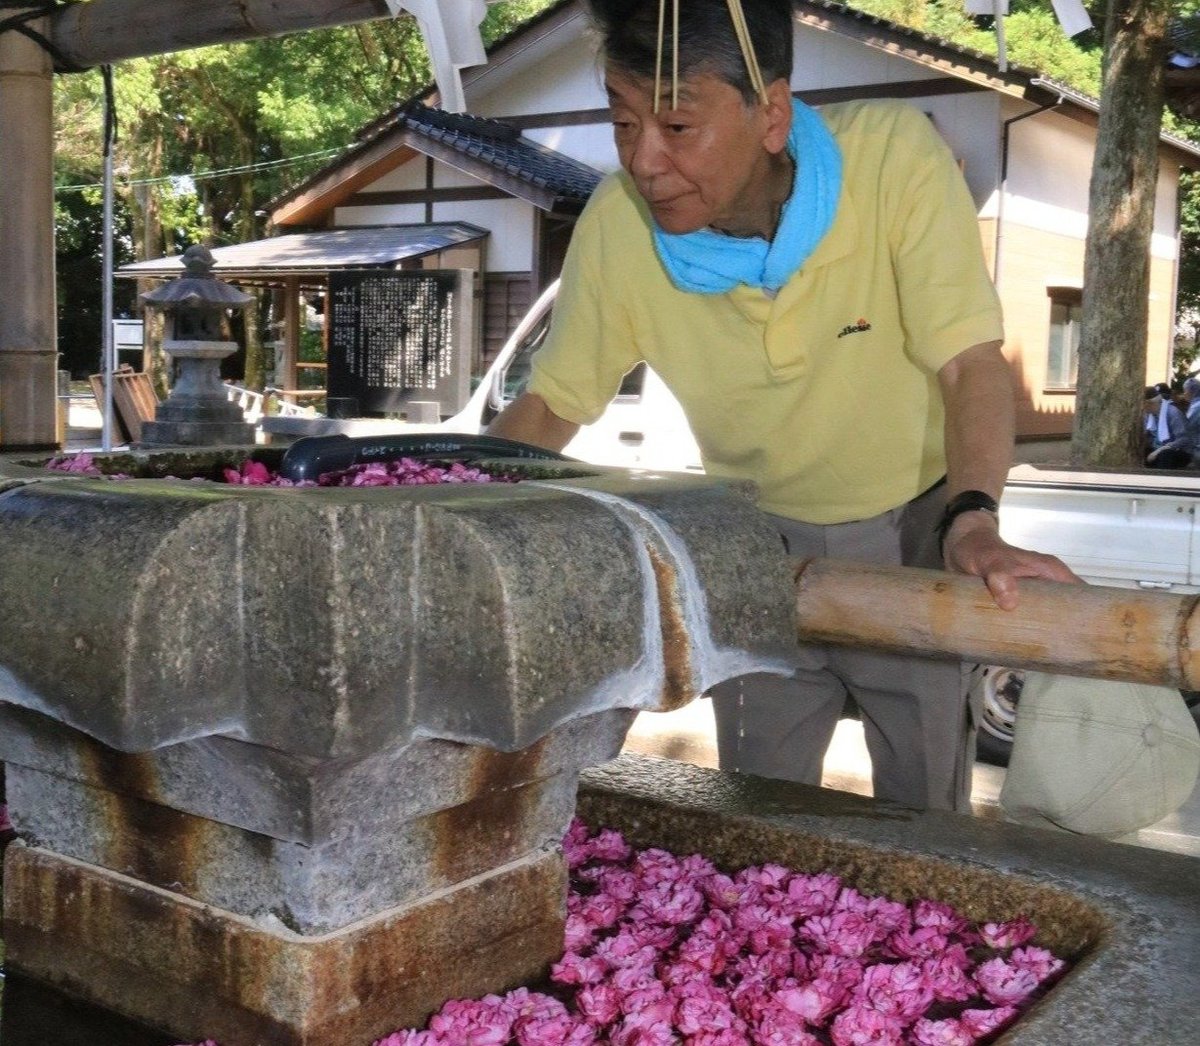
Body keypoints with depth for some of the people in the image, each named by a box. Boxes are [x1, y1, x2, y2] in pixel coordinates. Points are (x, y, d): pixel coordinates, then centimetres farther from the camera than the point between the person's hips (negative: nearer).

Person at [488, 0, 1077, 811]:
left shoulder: (896, 157, -27)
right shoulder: (618, 225, -21)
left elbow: (969, 363, -27)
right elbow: (550, 406, -9)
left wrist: (971, 520, -44)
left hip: (914, 533, -1)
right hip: (763, 544, 2)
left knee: (926, 819, 9)